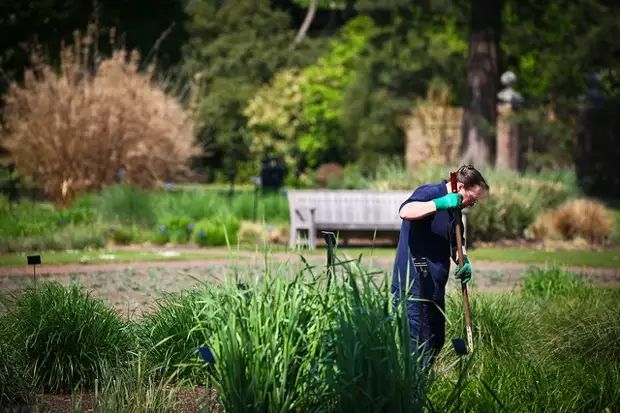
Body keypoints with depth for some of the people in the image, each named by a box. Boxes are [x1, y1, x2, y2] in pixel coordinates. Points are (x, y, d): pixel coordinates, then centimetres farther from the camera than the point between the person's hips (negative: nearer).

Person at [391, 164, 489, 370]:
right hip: (413, 286, -10)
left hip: (434, 289, 10)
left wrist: (463, 261, 4)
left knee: (436, 344, 15)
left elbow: (456, 243, 25)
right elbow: (405, 212, -30)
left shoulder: (452, 209, 18)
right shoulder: (429, 192, -11)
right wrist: (440, 203, -32)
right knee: (419, 349, -11)